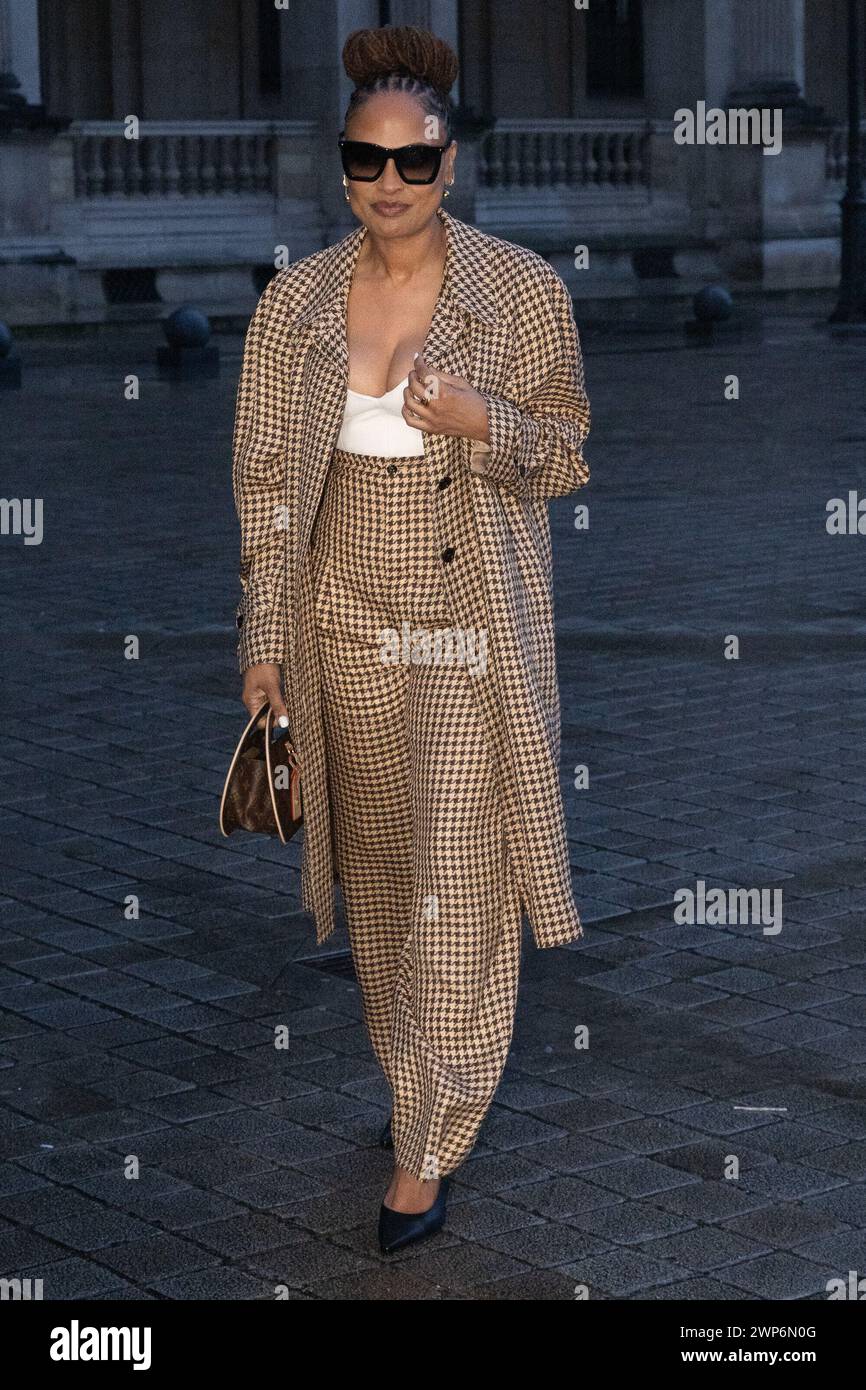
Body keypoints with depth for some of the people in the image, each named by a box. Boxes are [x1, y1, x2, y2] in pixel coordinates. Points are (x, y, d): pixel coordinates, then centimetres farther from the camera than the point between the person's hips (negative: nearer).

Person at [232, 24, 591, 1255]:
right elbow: (267, 479, 4)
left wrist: (486, 425, -20)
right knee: (374, 871, 14)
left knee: (453, 886, -3)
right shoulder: (296, 304, 0)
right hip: (345, 622, 3)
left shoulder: (523, 291, -6)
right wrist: (266, 639, 1)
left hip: (466, 627, -3)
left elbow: (569, 456, 1)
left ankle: (427, 1150, 9)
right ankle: (417, 1084, 34)